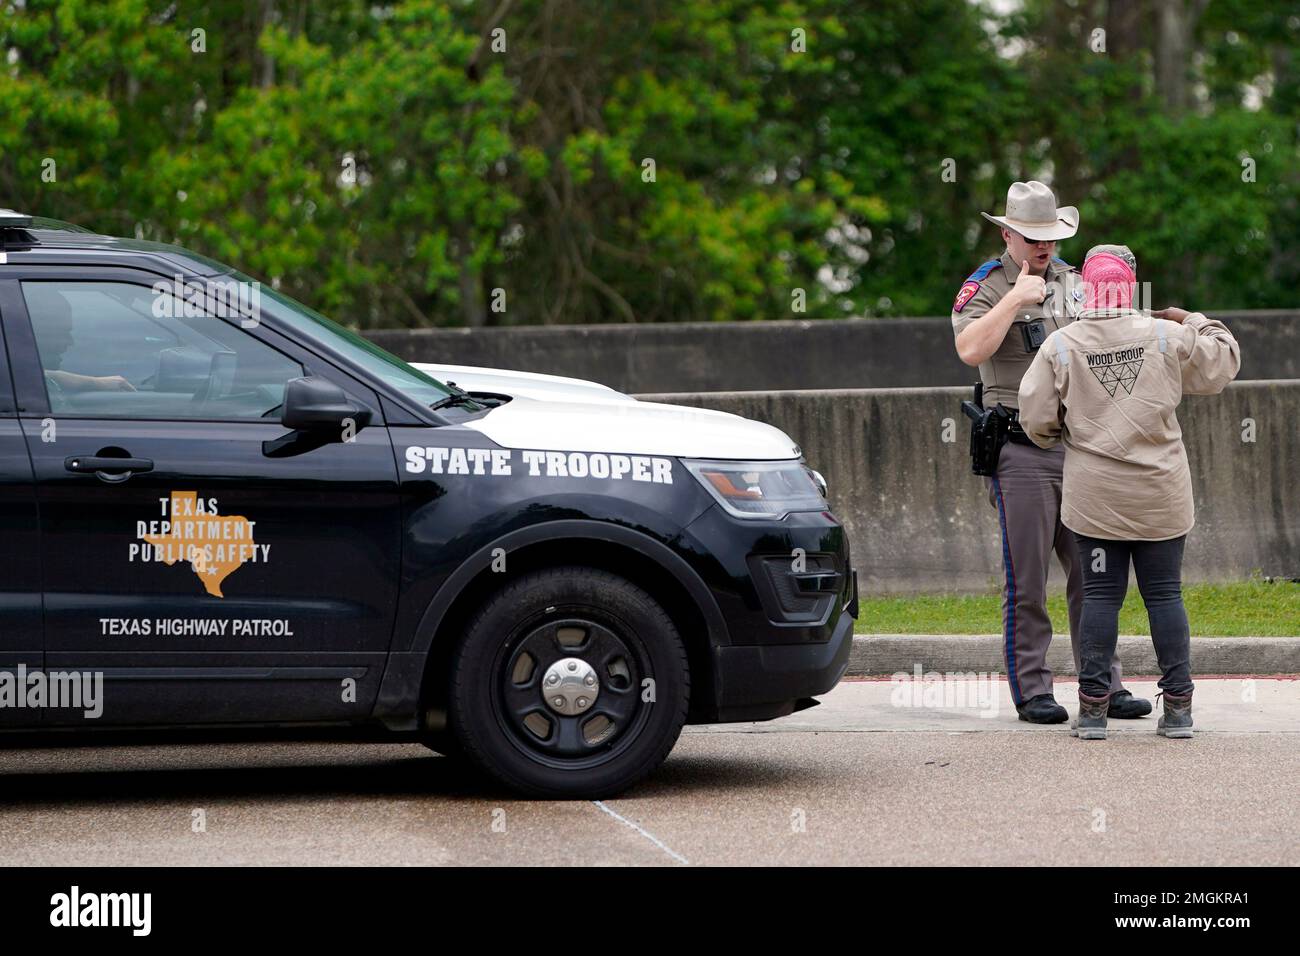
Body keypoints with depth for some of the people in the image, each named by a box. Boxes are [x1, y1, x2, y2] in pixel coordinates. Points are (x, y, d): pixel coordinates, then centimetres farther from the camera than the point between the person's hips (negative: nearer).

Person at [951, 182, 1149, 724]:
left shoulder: (1074, 282, 15)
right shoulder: (984, 288, -2)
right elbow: (971, 350, -21)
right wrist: (1016, 297, -18)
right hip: (1020, 451, -5)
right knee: (1027, 581, -3)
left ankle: (1105, 686, 11)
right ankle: (1031, 692, 3)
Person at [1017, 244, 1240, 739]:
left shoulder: (1059, 346, -5)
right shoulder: (1167, 337, -3)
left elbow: (1036, 419, -2)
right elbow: (1223, 363, 11)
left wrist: (1061, 438, 19)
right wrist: (1193, 321, 25)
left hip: (1094, 495, 0)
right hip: (1161, 494, 0)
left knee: (1100, 595, 5)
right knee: (1164, 593, 6)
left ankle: (1093, 706, 2)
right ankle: (1177, 705, 6)